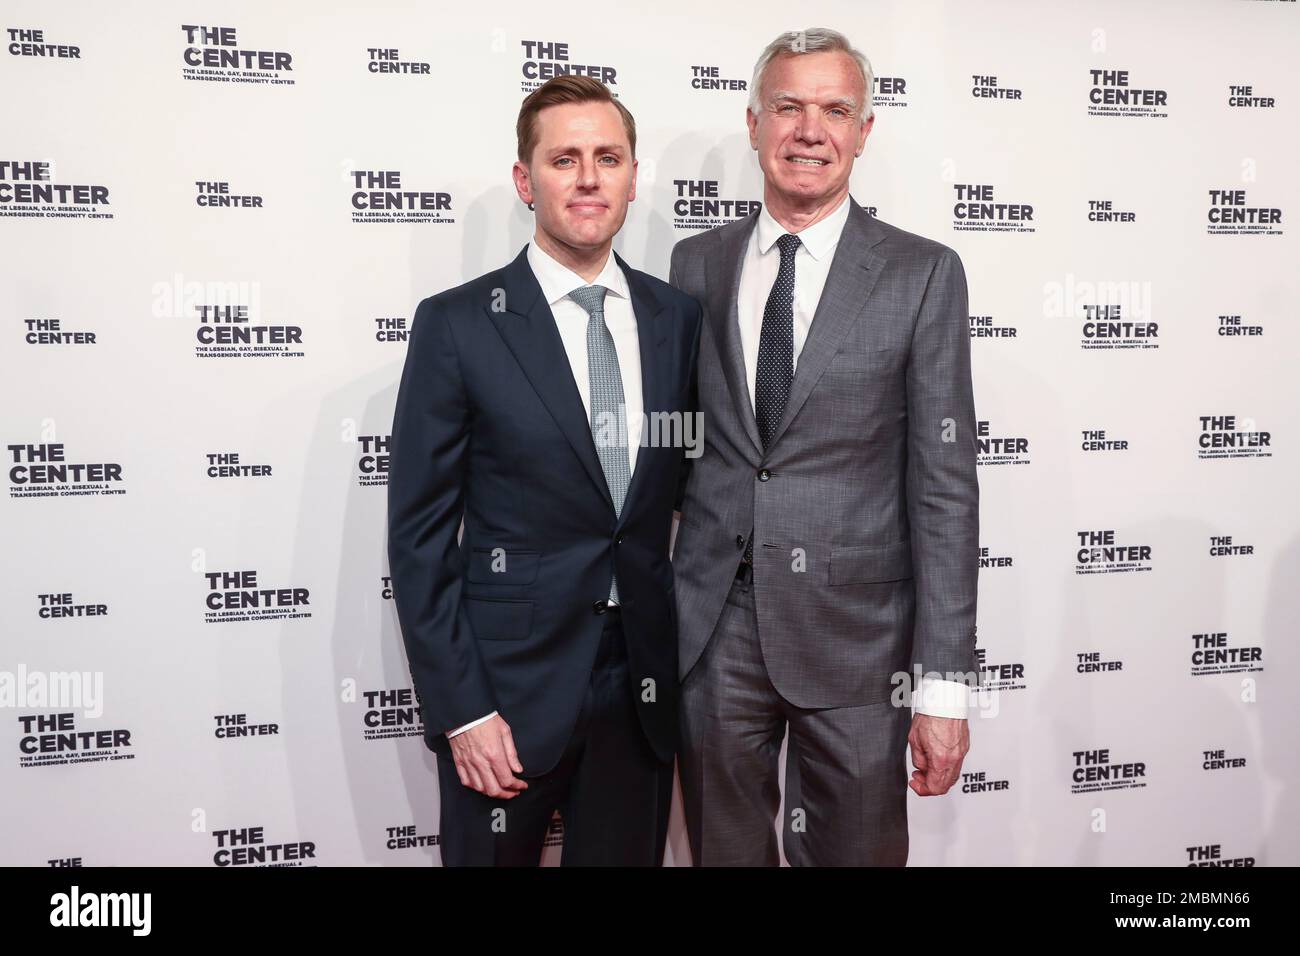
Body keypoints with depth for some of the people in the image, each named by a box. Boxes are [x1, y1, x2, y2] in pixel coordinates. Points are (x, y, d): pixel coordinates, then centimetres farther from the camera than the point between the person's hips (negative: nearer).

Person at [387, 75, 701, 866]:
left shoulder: (679, 318, 4)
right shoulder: (457, 325, -7)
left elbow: (691, 486, 10)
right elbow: (419, 533, -7)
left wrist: (691, 666, 5)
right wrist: (460, 709, -11)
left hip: (642, 684, 3)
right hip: (506, 685, -3)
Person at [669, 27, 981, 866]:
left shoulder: (922, 275, -4)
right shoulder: (695, 264, 6)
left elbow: (945, 485, -6)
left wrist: (945, 683, -9)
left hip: (854, 635, -2)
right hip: (711, 632, 3)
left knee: (857, 850, 12)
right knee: (724, 850, 17)